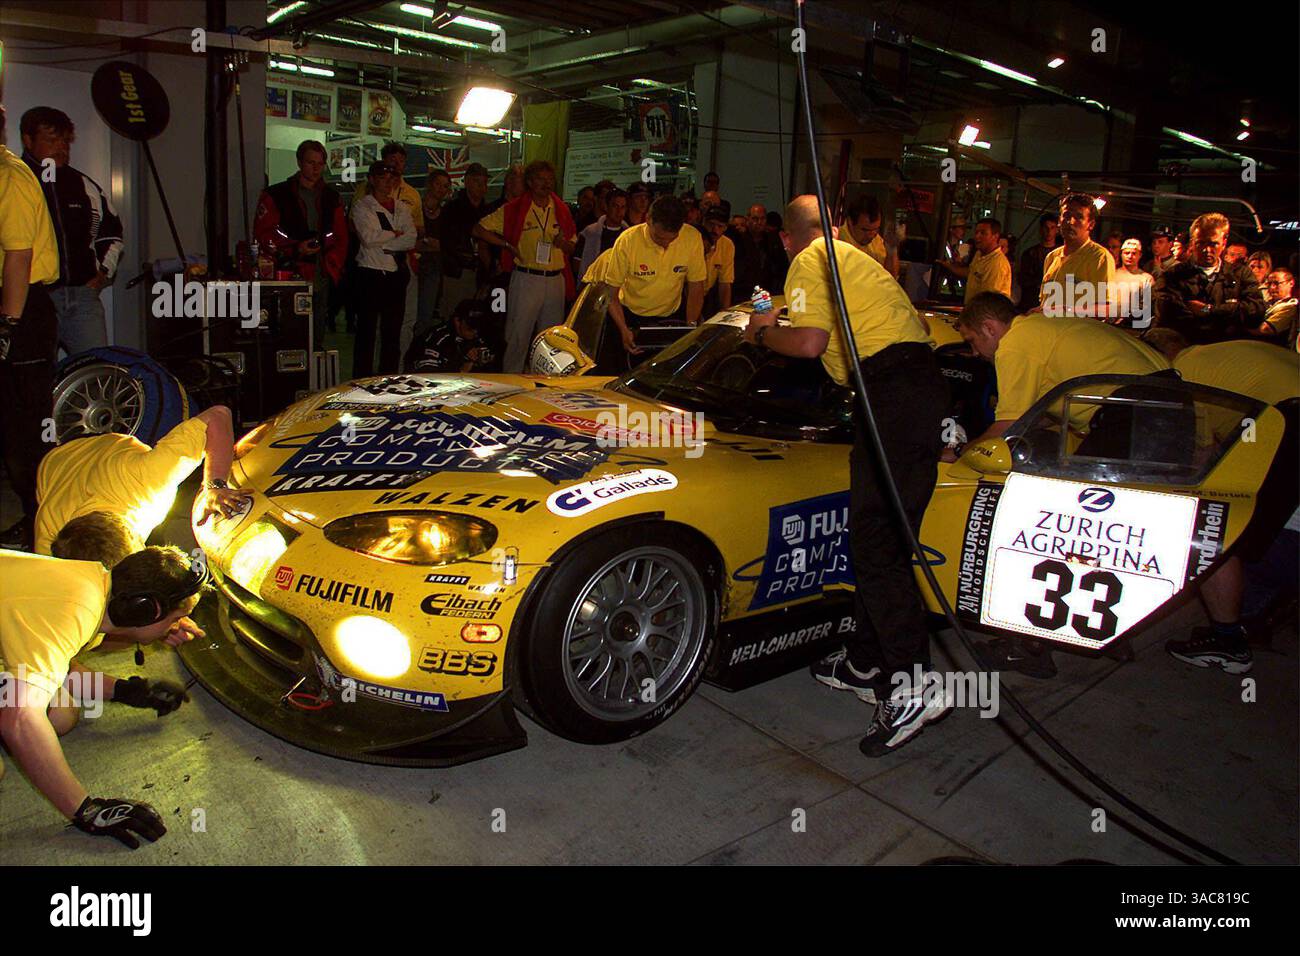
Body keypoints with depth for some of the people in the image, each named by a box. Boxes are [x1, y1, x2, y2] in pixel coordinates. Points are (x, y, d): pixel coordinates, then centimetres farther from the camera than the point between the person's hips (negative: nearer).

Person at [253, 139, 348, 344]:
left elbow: (340, 237, 17)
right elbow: (263, 234, -2)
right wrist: (295, 249, -15)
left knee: (316, 339, 6)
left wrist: (333, 267, 4)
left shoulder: (331, 197, 15)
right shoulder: (276, 195, 3)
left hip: (321, 280, 4)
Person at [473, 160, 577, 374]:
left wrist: (563, 244, -4)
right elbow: (479, 230, 1)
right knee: (518, 335, -4)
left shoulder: (561, 210, 12)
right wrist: (508, 246, -6)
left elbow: (572, 247, 19)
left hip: (556, 281, 4)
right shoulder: (514, 209, 0)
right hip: (526, 278, -4)